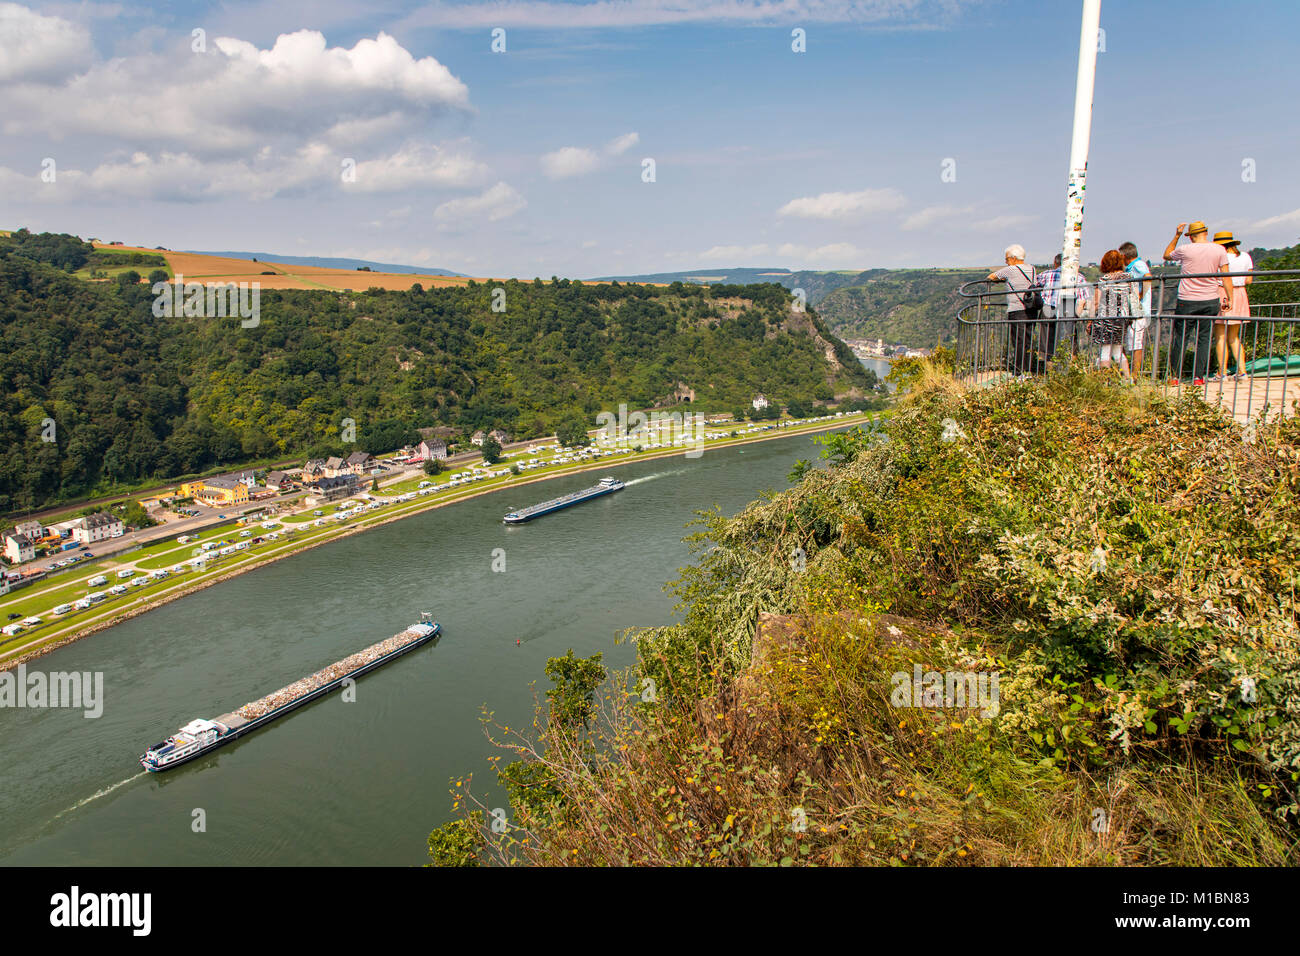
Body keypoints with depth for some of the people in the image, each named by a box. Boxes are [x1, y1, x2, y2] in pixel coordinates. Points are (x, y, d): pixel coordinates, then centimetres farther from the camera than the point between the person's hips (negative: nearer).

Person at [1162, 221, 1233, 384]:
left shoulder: (1185, 250, -6)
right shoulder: (1219, 250, 0)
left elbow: (1166, 255, 15)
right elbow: (1226, 276, -1)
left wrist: (1176, 236, 15)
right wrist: (1229, 298, 5)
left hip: (1187, 301, -2)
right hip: (1210, 301, 2)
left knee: (1180, 338, 4)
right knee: (1204, 338, 6)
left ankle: (1174, 377, 6)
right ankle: (1198, 377, 4)